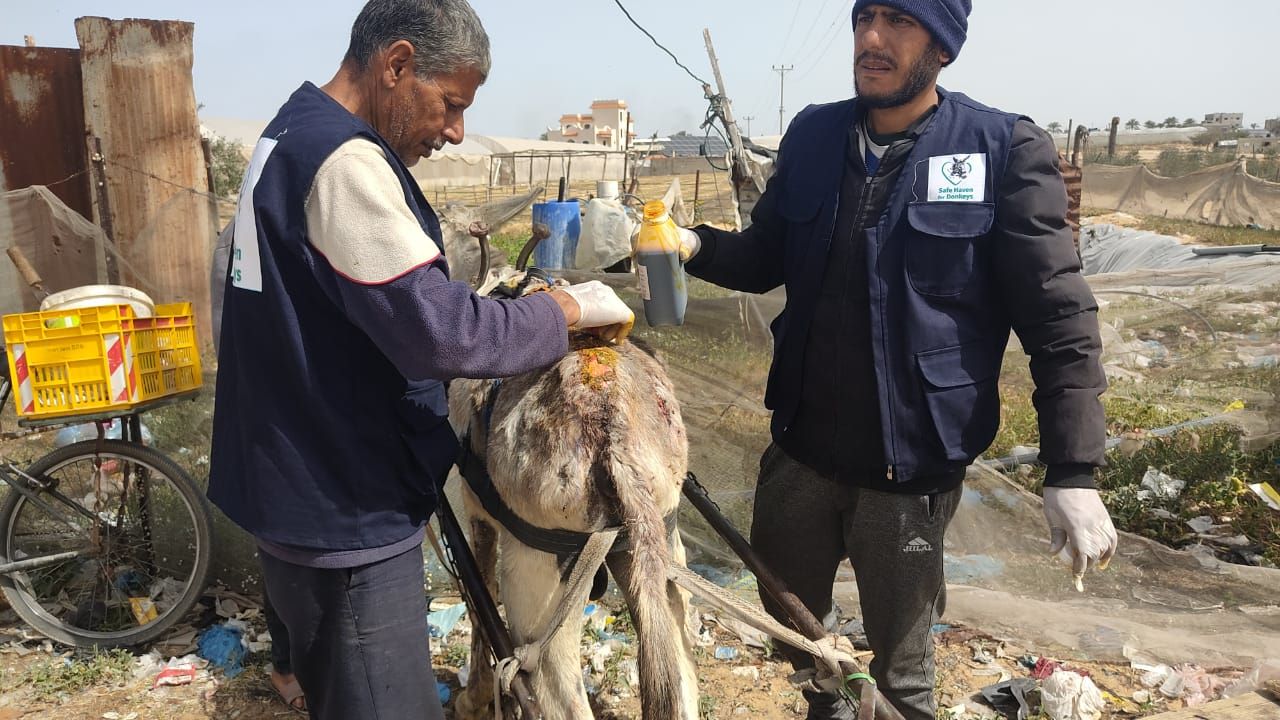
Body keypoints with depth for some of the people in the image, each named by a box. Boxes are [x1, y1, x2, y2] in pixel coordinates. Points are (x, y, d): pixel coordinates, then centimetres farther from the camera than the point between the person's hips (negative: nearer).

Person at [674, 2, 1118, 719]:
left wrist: (1074, 472, -16)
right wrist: (696, 246, -9)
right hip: (800, 451, 4)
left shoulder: (1006, 152, -11)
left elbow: (1059, 319, -11)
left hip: (912, 468, -4)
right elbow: (766, 257, 12)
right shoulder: (813, 135, 2)